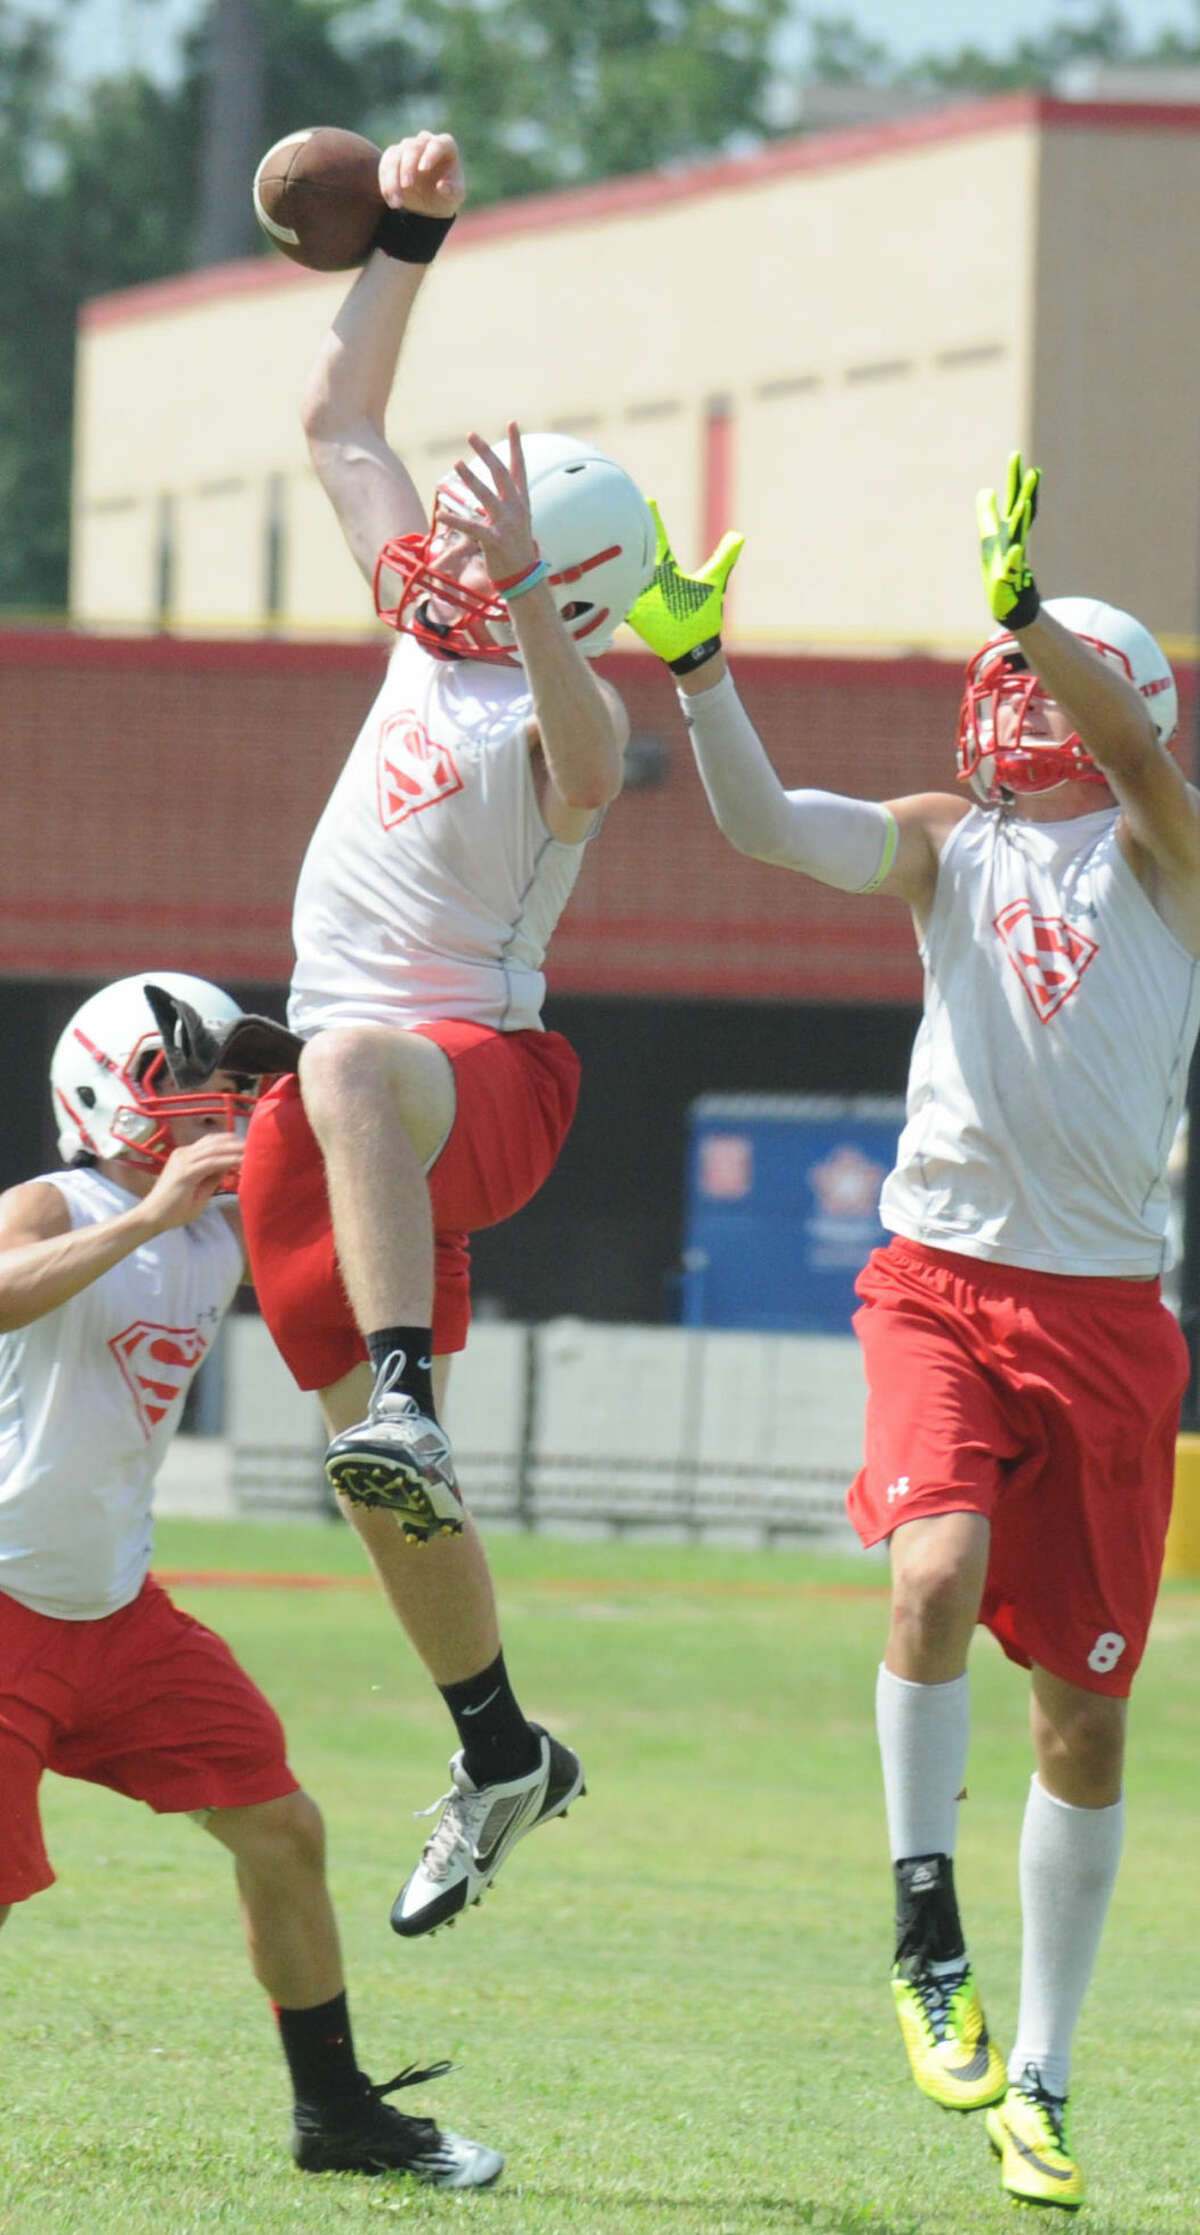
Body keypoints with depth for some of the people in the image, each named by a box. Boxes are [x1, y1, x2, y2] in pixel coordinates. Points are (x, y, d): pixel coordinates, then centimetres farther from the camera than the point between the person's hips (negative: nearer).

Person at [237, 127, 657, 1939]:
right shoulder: (436, 633, 11)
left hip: (480, 1072, -9)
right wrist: (407, 237, 18)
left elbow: (588, 767, -39)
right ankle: (501, 1756, 26)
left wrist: (522, 580, -48)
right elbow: (339, 423, 21)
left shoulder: (554, 703, -12)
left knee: (351, 1069, -45)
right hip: (350, 1113, 9)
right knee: (379, 1472, 12)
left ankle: (409, 1397, -57)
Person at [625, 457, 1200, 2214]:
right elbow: (765, 824, -4)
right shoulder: (946, 842, 10)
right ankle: (926, 1930, -10)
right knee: (940, 1575, -28)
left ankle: (1040, 2080, 15)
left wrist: (1032, 612, -35)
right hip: (942, 1280, 1)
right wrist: (695, 666, -20)